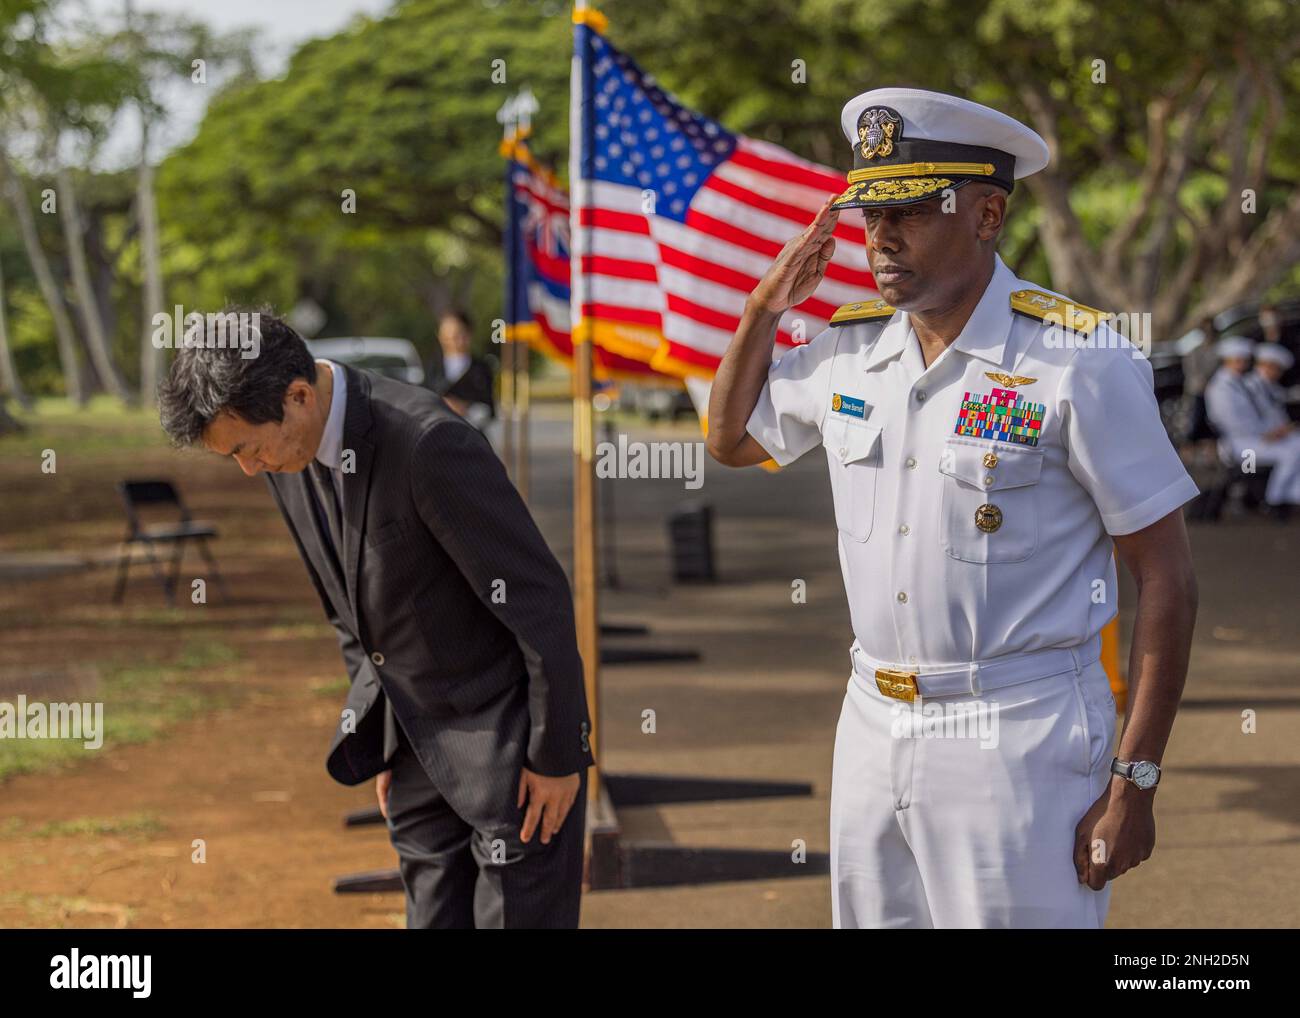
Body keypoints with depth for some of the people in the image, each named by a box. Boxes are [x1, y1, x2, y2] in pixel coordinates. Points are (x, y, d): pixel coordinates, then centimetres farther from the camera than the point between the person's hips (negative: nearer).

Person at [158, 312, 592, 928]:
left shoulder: (429, 442, -27)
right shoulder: (289, 459, -2)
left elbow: (539, 600, -21)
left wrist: (557, 755, -15)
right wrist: (378, 736, 13)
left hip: (503, 729, -7)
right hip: (413, 735, 7)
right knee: (433, 911, 10)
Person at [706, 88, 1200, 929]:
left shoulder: (1080, 361, -12)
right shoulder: (849, 348, 6)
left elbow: (1166, 575, -11)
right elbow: (732, 441, 25)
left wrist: (1135, 784, -14)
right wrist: (764, 310, 7)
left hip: (1020, 735, -6)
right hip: (872, 726, 6)